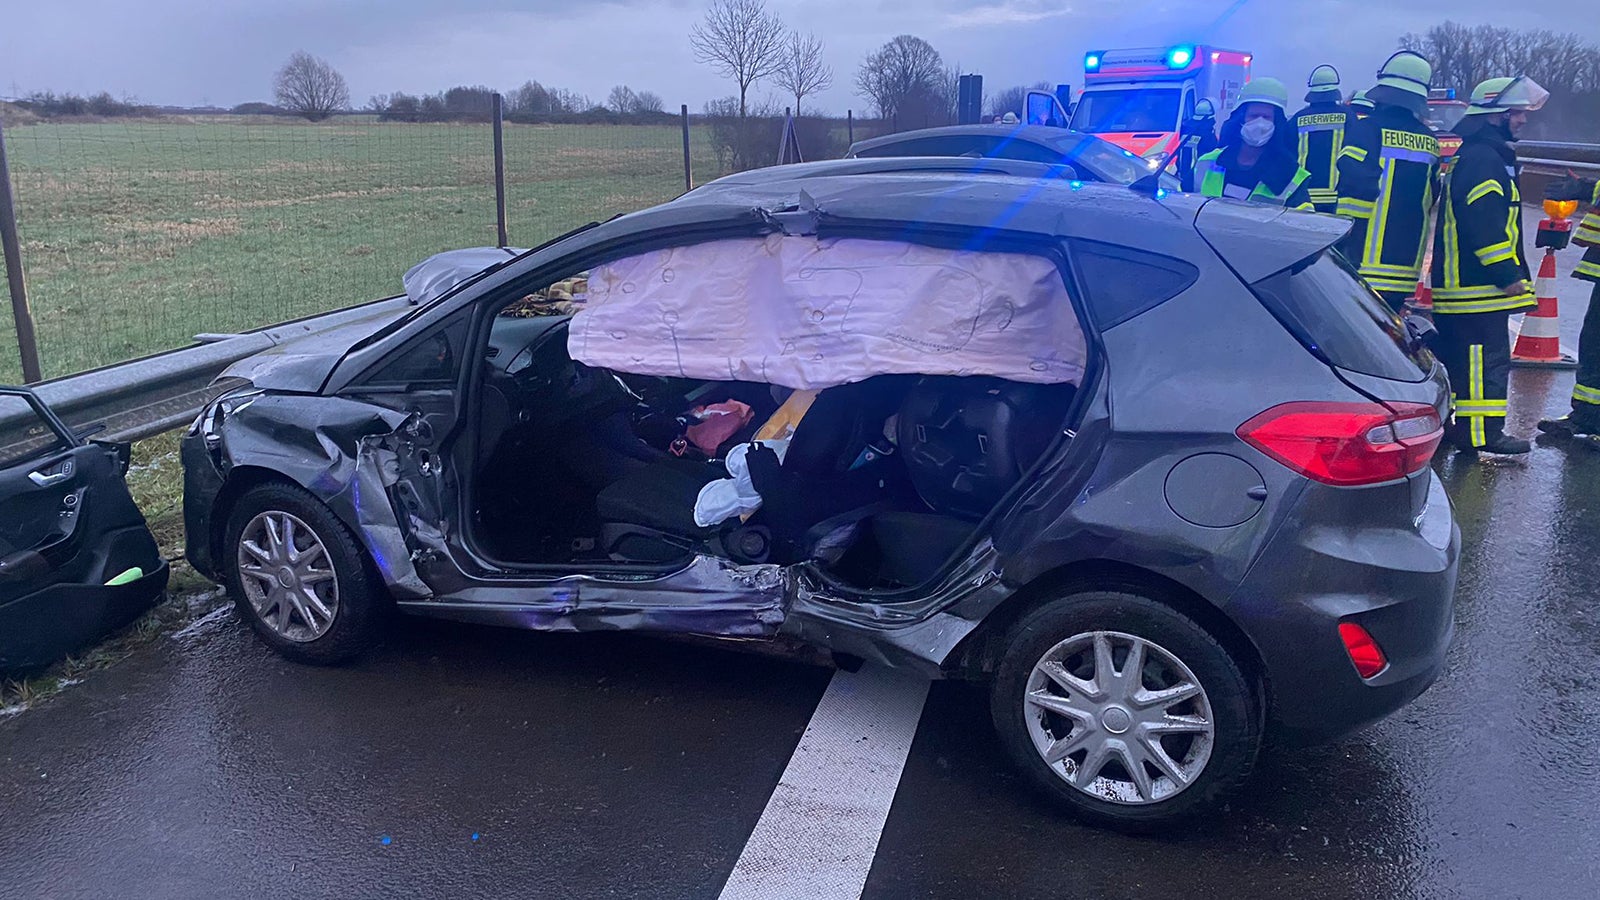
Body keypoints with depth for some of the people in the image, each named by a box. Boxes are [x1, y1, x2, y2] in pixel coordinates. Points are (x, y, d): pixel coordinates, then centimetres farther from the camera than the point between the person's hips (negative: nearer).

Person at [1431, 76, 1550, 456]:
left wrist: (1509, 272, 26)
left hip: (1457, 279, 11)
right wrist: (1507, 274, -20)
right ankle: (1481, 433, -3)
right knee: (1488, 357, -7)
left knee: (1455, 355, 16)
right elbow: (1483, 222, -23)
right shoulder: (1483, 158, -15)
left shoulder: (1474, 155, 21)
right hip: (1479, 283, -11)